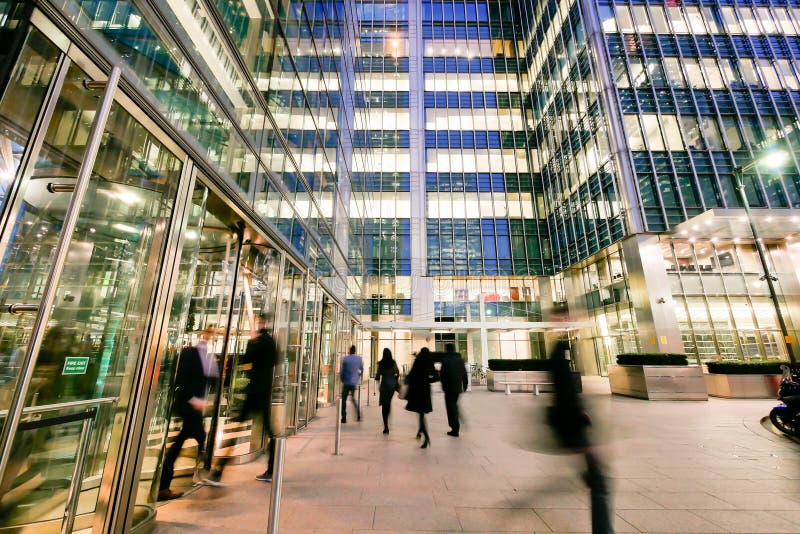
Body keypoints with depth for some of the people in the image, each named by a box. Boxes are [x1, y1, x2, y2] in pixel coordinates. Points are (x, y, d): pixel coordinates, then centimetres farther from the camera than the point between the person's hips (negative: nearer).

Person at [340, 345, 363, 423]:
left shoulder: (345, 359, -11)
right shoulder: (359, 358, -2)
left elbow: (341, 371, -5)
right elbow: (362, 370, 7)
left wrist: (342, 379, 12)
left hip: (347, 382, -3)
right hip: (355, 382, 3)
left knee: (344, 399, 10)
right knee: (354, 398, 19)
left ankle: (344, 417, 11)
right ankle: (358, 414, 2)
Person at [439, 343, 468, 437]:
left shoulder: (445, 359, -13)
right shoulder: (460, 359, 7)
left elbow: (442, 374, -15)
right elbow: (464, 374, 10)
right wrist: (464, 386, 18)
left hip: (449, 387, -6)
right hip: (458, 387, 6)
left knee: (451, 408, 2)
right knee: (454, 406, 21)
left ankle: (455, 430, 5)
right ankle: (456, 426, 29)